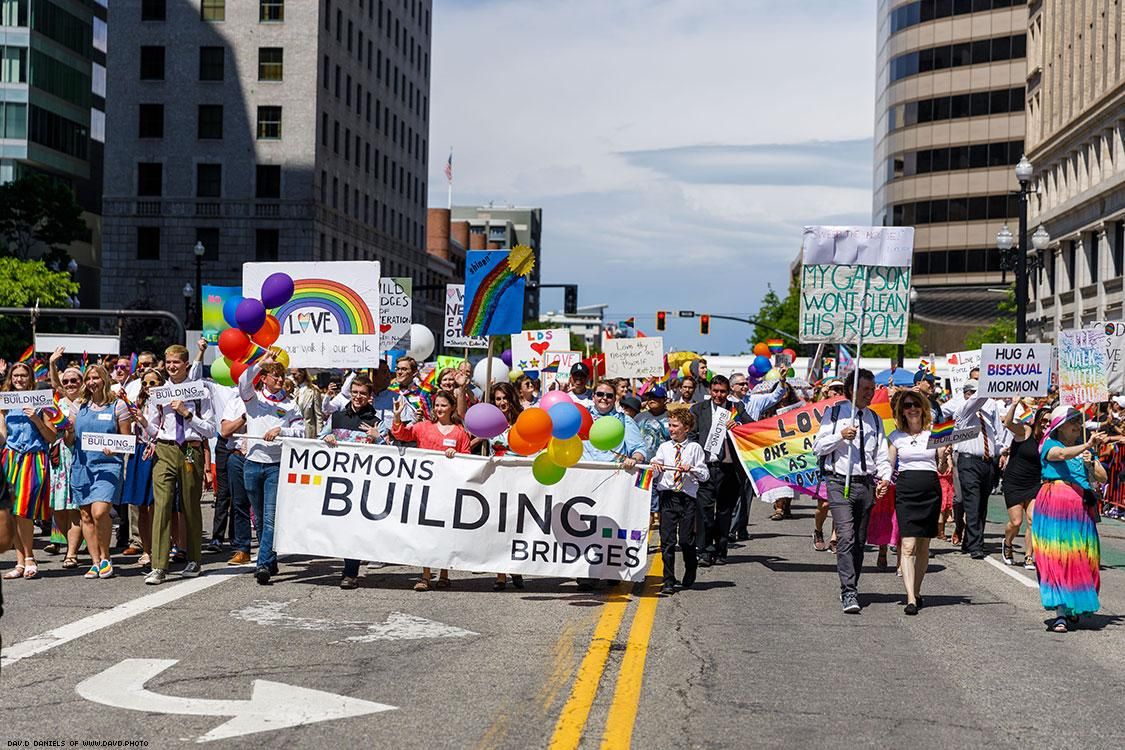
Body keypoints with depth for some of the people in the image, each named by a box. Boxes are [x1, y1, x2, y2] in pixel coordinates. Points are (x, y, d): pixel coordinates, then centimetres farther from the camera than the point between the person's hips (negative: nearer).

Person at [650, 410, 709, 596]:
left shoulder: (694, 448, 5)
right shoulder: (664, 447, 10)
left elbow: (704, 475, 3)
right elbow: (654, 474, 4)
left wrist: (691, 469, -14)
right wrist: (654, 467, -18)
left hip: (687, 497, -1)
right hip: (667, 496, 1)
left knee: (686, 540, 1)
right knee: (667, 540, -3)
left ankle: (689, 578, 24)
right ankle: (669, 582, 1)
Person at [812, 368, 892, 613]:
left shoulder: (875, 419, 15)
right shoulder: (835, 413, 3)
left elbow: (882, 453, 12)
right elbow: (818, 447, 0)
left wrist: (885, 476, -6)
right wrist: (840, 436, -15)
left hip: (866, 483, 5)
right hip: (840, 482, -5)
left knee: (860, 541, 9)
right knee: (846, 537, -16)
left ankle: (850, 589, 21)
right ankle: (849, 593, -19)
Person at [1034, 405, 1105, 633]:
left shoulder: (1085, 449, 19)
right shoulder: (1050, 445, 2)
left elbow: (1103, 477, 15)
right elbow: (1061, 454, -22)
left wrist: (1091, 463, -3)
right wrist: (1086, 446, -34)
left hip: (1082, 507, 5)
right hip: (1055, 502, -5)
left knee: (1081, 558, 2)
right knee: (1056, 557, -10)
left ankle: (1073, 609, 16)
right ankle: (1061, 613, -13)